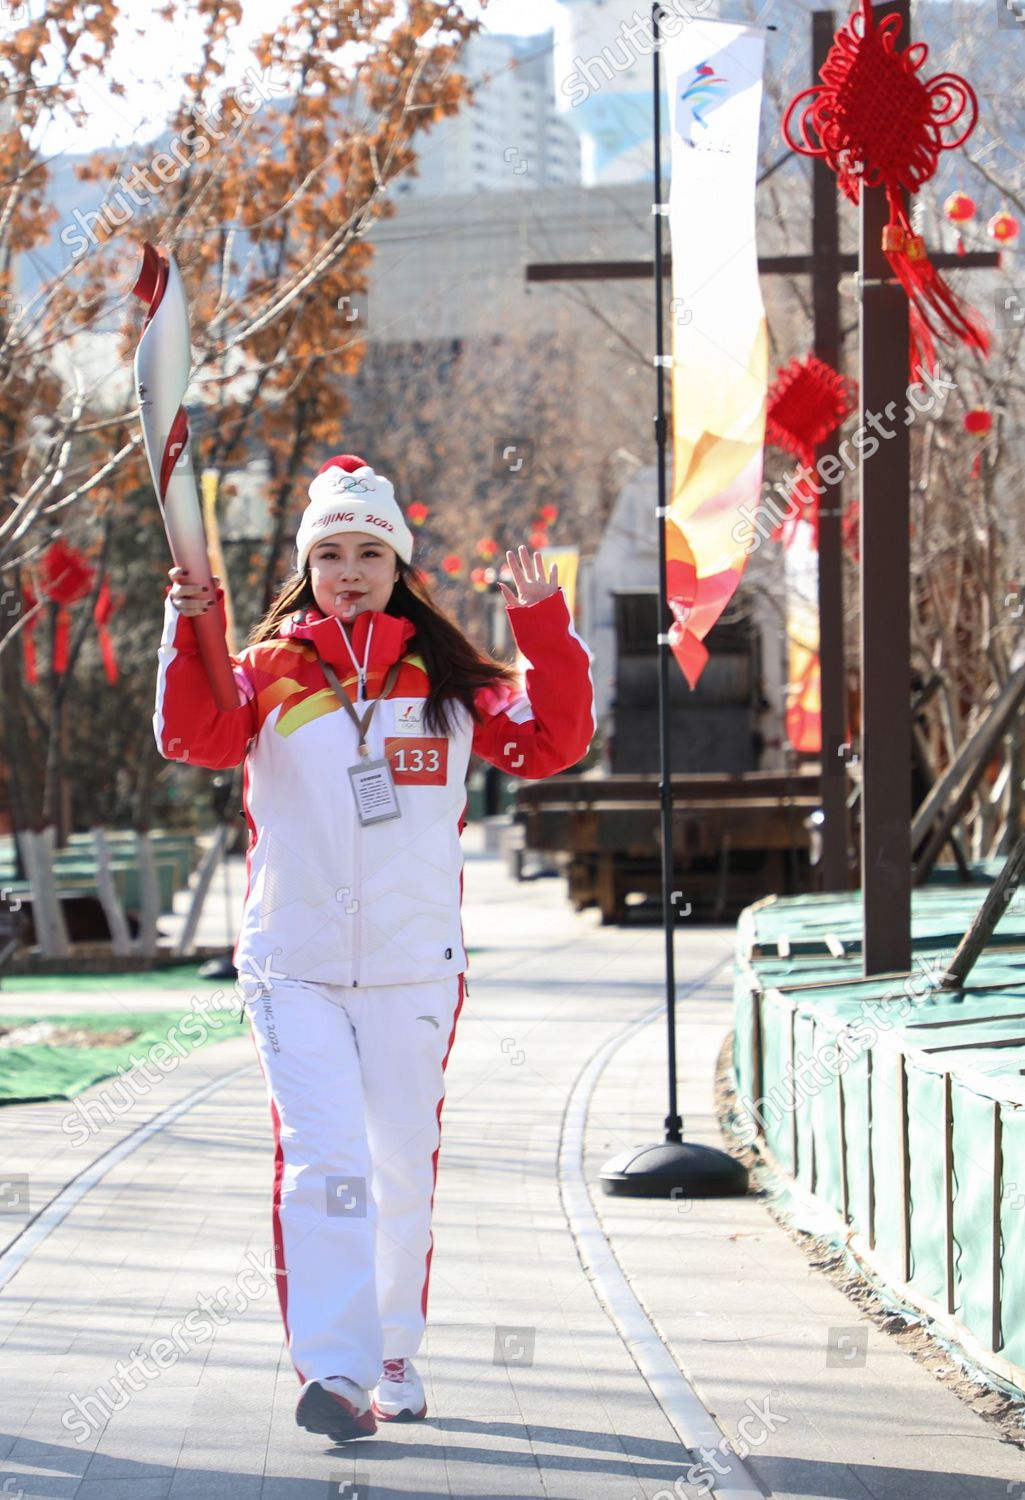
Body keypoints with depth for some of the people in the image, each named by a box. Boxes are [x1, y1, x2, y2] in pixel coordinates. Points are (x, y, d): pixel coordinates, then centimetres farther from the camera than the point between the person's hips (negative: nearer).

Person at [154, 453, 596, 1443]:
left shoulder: (447, 682, 6)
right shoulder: (270, 673, 3)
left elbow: (550, 744, 4)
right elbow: (193, 738, -12)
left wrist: (546, 631, -6)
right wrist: (189, 633, -25)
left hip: (414, 969, 2)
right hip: (294, 968, -2)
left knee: (403, 1169, 11)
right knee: (323, 1159, -15)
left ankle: (393, 1357, 26)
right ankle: (331, 1370, -19)